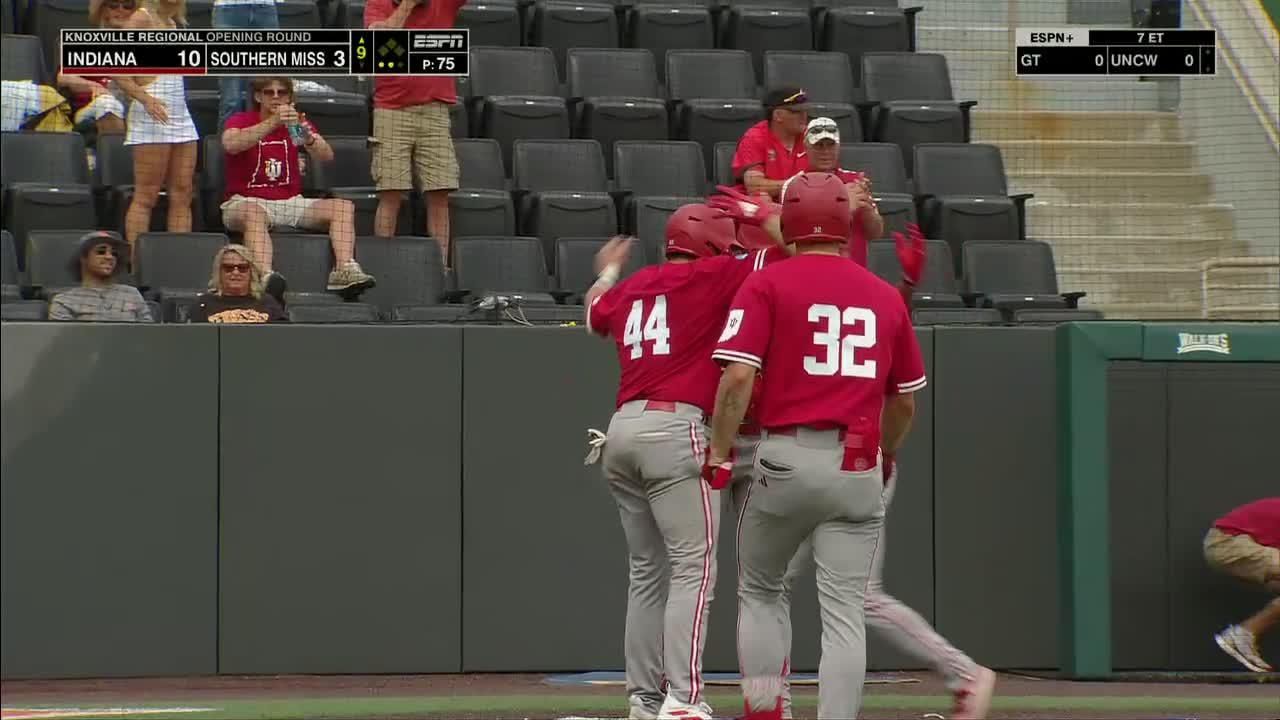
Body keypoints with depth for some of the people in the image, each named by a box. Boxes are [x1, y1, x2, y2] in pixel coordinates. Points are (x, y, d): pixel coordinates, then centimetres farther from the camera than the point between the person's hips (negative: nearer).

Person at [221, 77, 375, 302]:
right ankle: (266, 278, -60)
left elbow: (327, 156, -3)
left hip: (290, 203, 5)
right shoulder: (240, 121, 3)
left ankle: (345, 270, -35)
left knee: (343, 207, -15)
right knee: (254, 213, -40)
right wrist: (273, 123, -31)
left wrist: (308, 137, -25)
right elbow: (231, 144, -22)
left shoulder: (297, 123, 13)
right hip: (247, 201, -5)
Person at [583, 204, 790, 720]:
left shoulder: (631, 287, 19)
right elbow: (779, 257, -3)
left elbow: (596, 312, 42)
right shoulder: (708, 277, -1)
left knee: (647, 571, 13)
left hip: (620, 431, 7)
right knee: (693, 567, -10)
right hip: (674, 429, -7)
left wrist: (608, 271, 61)